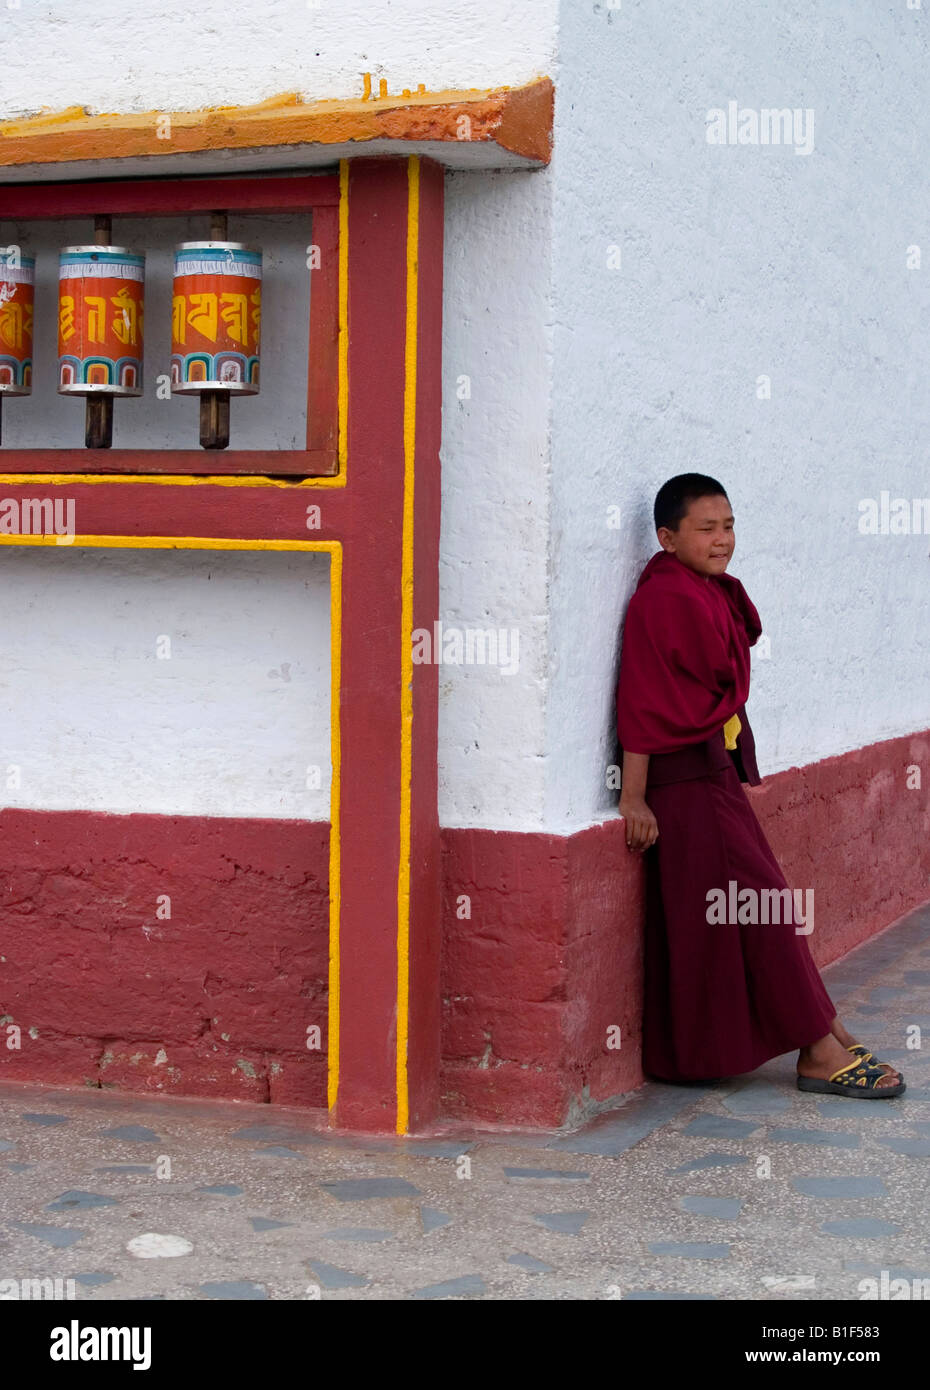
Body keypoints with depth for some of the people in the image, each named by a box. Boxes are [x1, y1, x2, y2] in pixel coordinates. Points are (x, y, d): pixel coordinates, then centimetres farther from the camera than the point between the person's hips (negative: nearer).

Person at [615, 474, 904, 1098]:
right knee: (761, 909, -7)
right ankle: (822, 1052, -2)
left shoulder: (710, 594, 13)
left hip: (716, 771, 10)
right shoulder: (666, 597, -17)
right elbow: (642, 701, -20)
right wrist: (634, 796, -21)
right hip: (687, 782, -10)